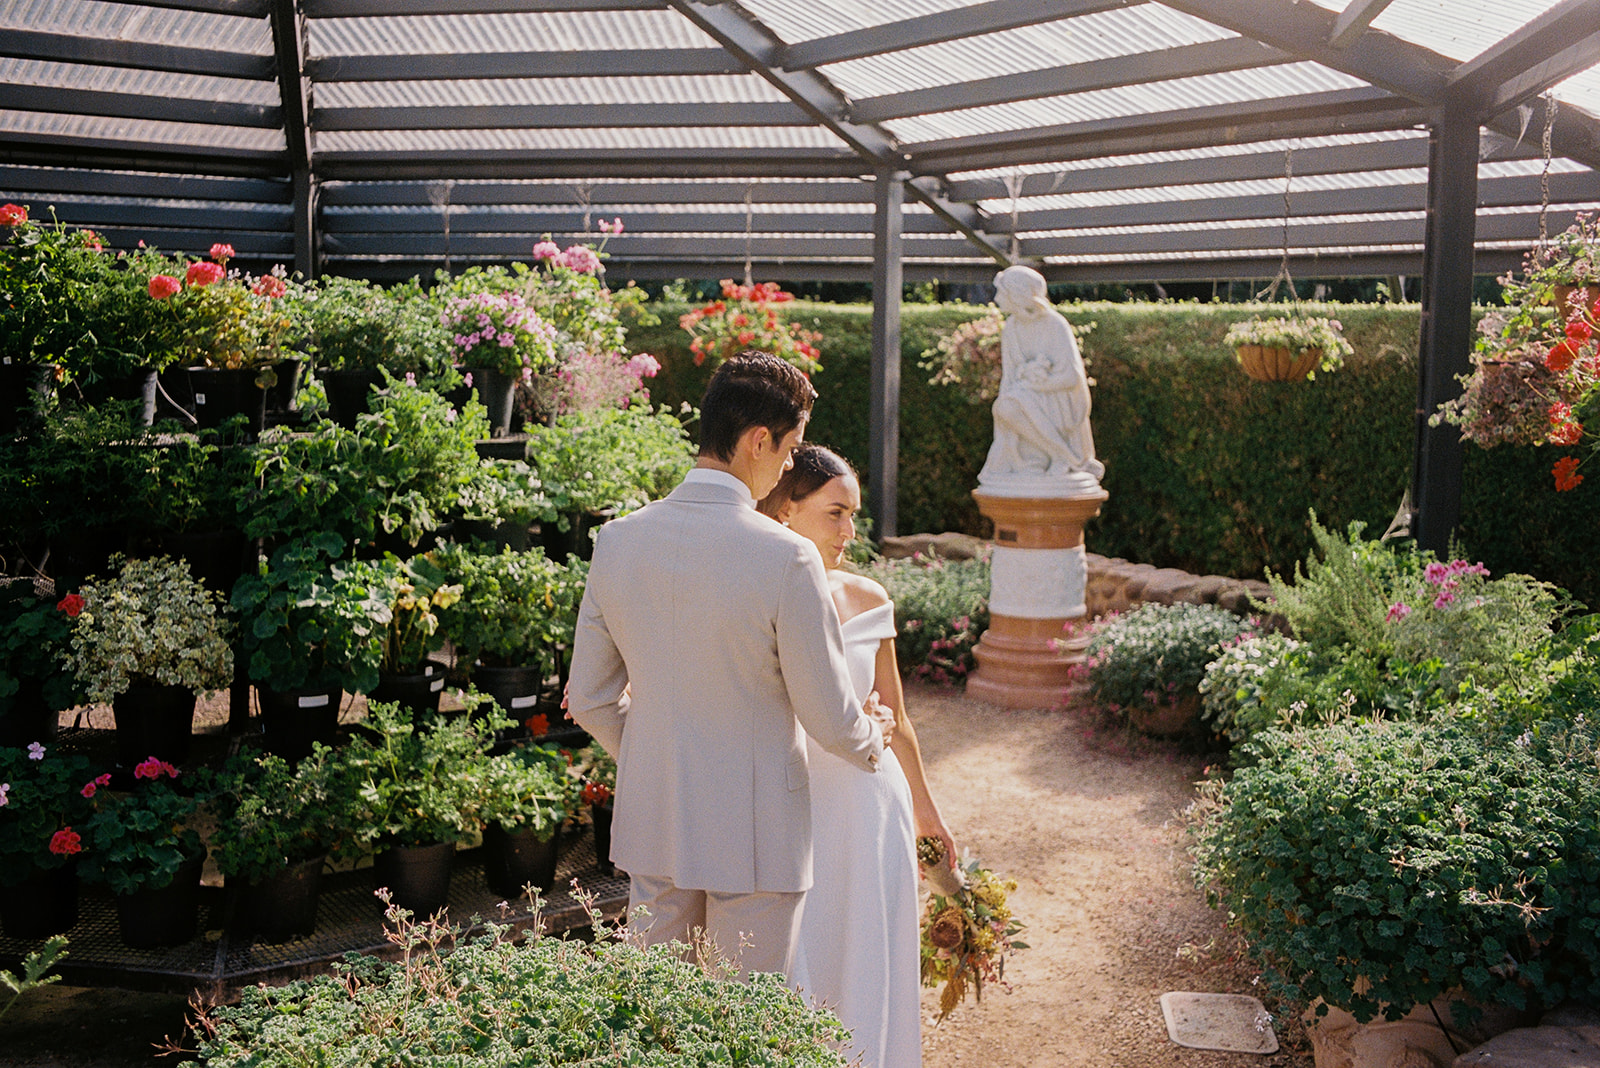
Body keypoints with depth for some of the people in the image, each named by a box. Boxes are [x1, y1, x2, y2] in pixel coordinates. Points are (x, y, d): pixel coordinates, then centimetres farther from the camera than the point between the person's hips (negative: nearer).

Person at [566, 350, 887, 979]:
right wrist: (871, 742, 10)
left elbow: (591, 700, 4)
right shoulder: (787, 559, -21)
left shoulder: (618, 540, -5)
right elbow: (829, 718, -13)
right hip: (755, 832, -5)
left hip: (652, 824, 5)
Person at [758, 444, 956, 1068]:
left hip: (866, 808, 2)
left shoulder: (867, 602, -1)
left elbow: (895, 719, 10)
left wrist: (925, 810, 17)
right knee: (784, 976, 5)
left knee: (863, 969, 11)